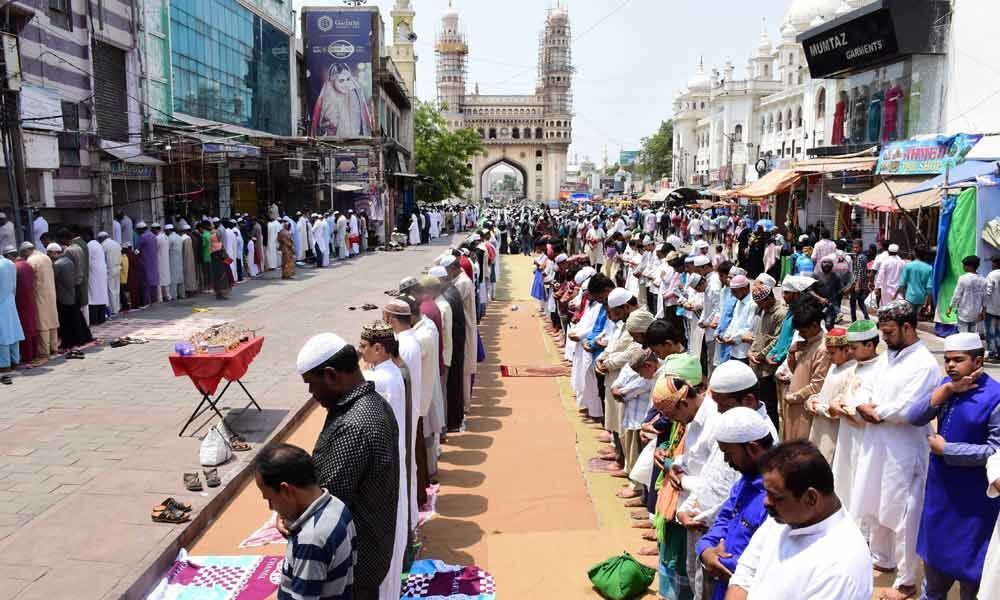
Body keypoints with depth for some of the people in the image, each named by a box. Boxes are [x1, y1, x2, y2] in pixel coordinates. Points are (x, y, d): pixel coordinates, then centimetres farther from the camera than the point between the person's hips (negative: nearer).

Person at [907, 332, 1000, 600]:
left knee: (968, 556, 10)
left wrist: (945, 450, -18)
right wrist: (946, 390, -18)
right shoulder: (947, 385, 1)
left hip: (974, 495, -7)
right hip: (940, 486, 7)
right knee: (936, 546, 23)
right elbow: (914, 418, -9)